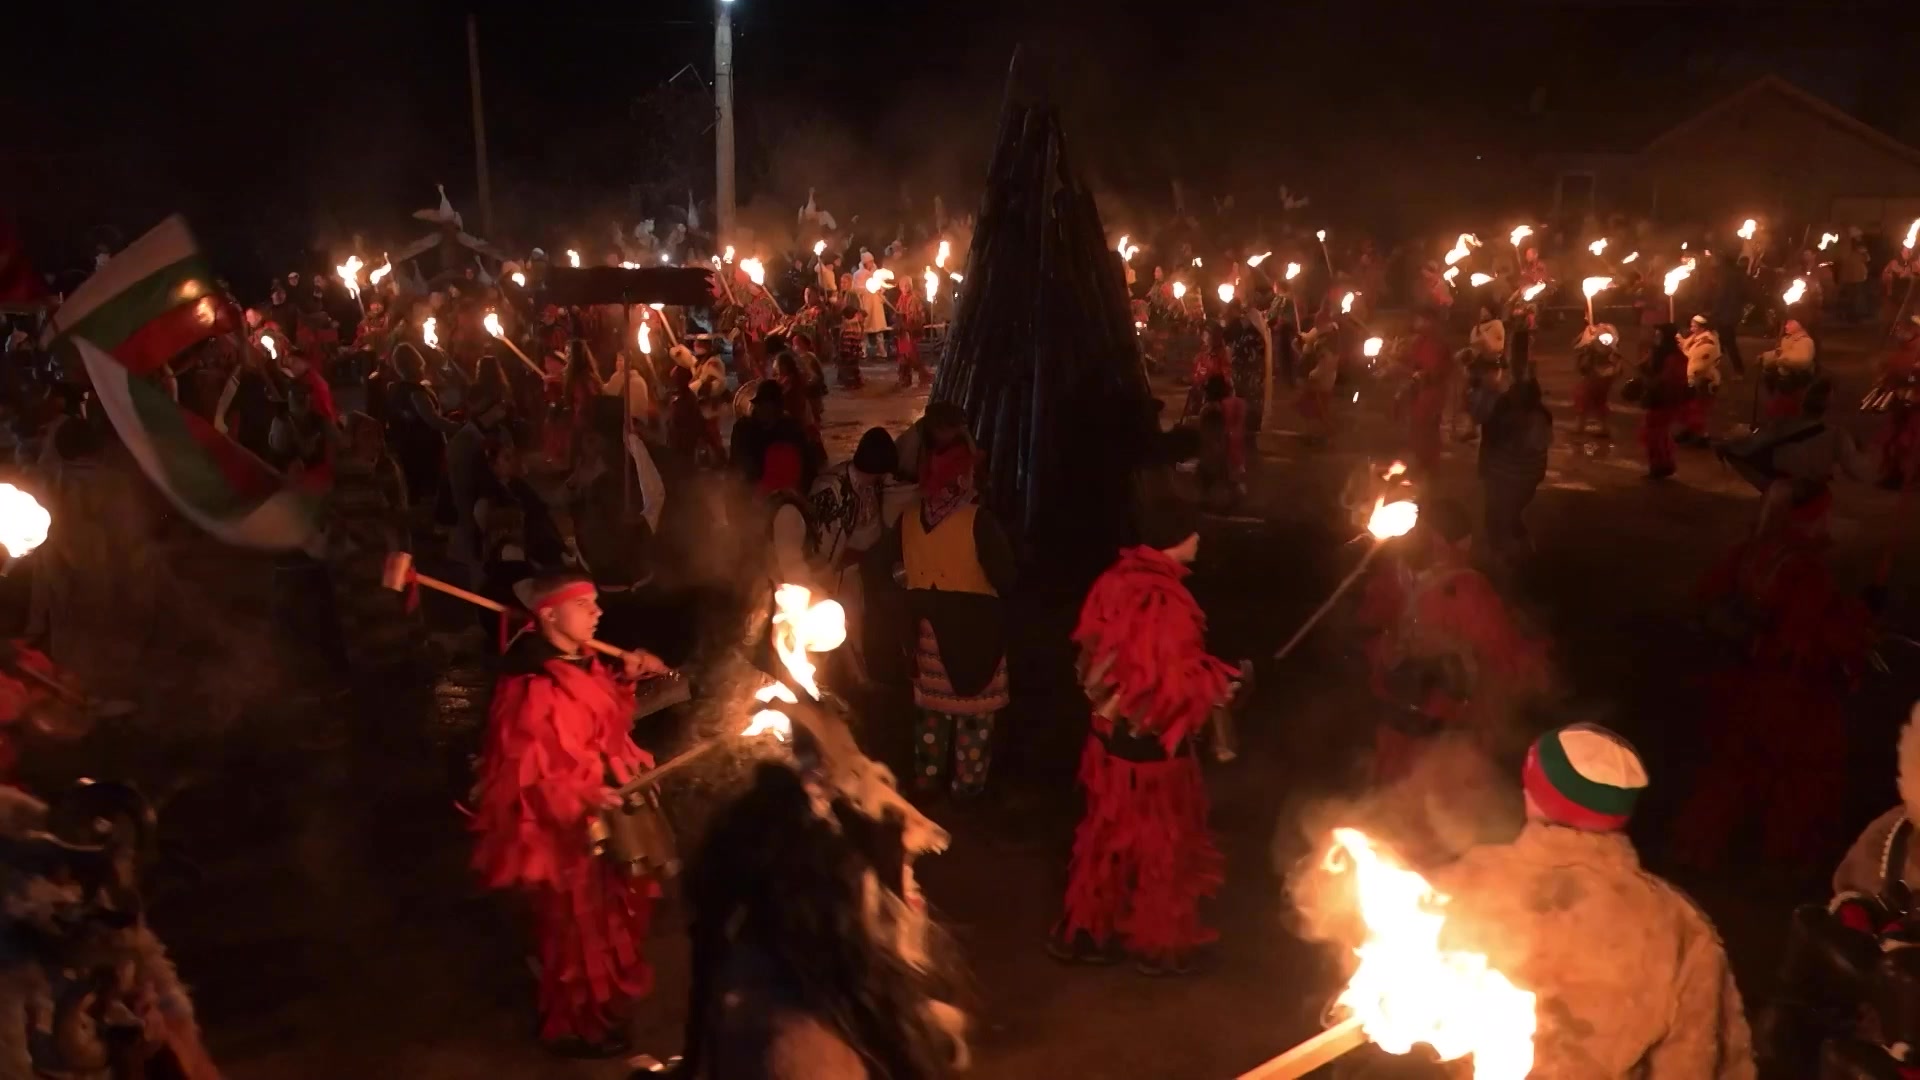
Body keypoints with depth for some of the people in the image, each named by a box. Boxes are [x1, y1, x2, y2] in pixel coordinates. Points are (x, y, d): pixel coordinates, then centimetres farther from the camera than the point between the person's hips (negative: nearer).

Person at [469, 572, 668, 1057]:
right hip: (560, 830, -9)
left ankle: (602, 1008, 48)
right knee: (577, 929, 9)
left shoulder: (582, 664, 1)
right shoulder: (529, 686, -28)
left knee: (608, 919, 25)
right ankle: (574, 1027, 31)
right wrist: (579, 798, -36)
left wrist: (625, 679, 2)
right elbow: (521, 773, -28)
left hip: (601, 820, 9)